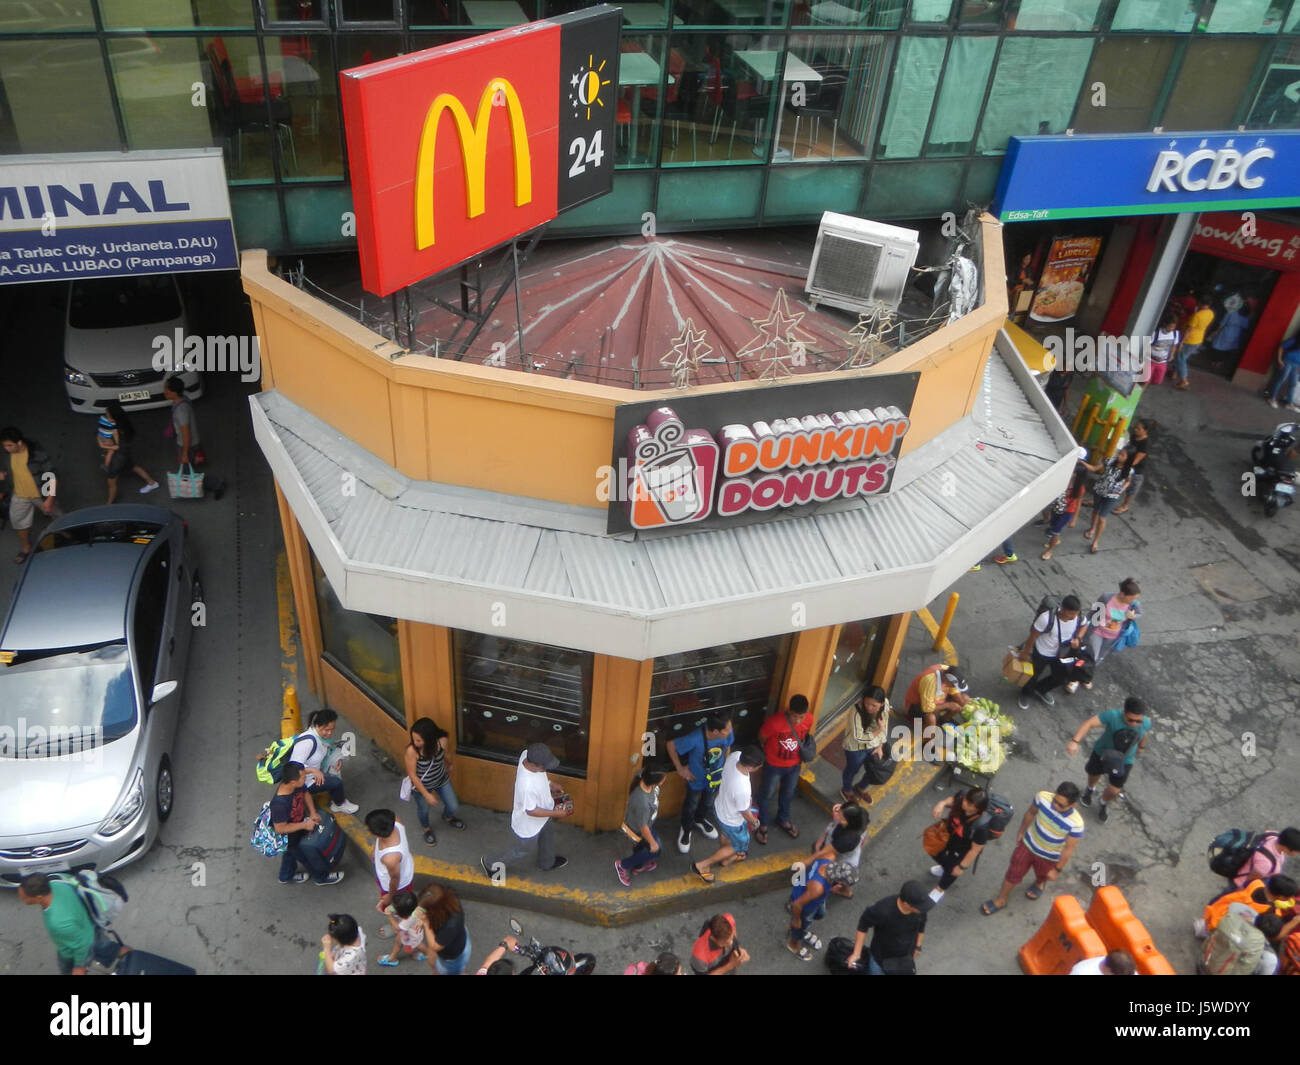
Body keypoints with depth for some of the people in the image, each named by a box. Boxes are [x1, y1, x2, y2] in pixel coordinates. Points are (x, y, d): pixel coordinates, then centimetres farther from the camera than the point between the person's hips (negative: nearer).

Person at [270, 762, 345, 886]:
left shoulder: (298, 785, -25)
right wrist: (304, 825, -28)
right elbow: (280, 828, -34)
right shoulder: (280, 804, -45)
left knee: (290, 852, 32)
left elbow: (305, 793, -1)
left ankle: (286, 876, 61)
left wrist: (313, 812, -12)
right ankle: (322, 877, 43)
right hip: (288, 837, -7)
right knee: (309, 853, 15)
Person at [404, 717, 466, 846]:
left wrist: (448, 766, 18)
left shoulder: (442, 741, -28)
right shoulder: (412, 751, -37)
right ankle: (427, 828, 58)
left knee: (453, 806, 18)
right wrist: (426, 794, -20)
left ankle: (447, 817, 55)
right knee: (423, 809, 24)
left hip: (441, 780, 3)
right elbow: (412, 775, -24)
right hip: (421, 785, -3)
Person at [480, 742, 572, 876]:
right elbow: (531, 811, -29)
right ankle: (491, 864, 49)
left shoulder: (527, 755, -26)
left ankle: (547, 863, 64)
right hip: (528, 825, -7)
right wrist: (555, 813, -22)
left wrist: (551, 785, -2)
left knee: (548, 835, 33)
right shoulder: (527, 786, -47)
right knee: (521, 849, 23)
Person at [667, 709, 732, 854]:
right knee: (691, 805, 24)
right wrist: (680, 768, -17)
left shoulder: (728, 733, -29)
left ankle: (701, 820, 63)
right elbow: (671, 745, -27)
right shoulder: (696, 739, -42)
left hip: (716, 777, 4)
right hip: (696, 778, -4)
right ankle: (686, 829, 53)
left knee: (709, 802, 31)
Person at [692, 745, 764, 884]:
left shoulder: (734, 755, -28)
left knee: (727, 835, 35)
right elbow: (745, 812, -25)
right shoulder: (742, 789, -46)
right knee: (740, 845, 24)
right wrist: (755, 822, -1)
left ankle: (726, 859, 65)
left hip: (720, 806, 7)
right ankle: (702, 866, 33)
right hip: (732, 821, -7)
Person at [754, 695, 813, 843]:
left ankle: (783, 820, 53)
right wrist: (768, 754, 1)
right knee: (766, 795, 19)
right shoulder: (774, 722, -36)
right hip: (774, 765, -4)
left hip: (794, 765, 4)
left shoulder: (809, 720, -22)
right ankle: (763, 824, 44)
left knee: (788, 794, 27)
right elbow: (761, 739, -14)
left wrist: (802, 755, 7)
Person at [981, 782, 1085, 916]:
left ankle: (1040, 884, 68)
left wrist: (1058, 870, -8)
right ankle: (1001, 900, 45)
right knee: (1013, 873, 19)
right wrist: (1021, 832, 6)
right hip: (1028, 844, 1)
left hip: (1049, 857, -1)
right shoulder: (1042, 797, -32)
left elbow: (1068, 849, -21)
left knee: (1042, 876, 31)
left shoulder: (1076, 824, -38)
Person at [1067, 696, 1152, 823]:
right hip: (1102, 752, -1)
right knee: (1094, 774, 26)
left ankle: (1103, 804, 43)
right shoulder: (1113, 716, -39)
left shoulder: (1146, 723, -26)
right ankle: (1090, 789, 64)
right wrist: (1075, 741, -62)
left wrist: (1141, 746, 21)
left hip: (1124, 761, 1)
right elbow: (1089, 723, -48)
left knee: (1114, 790, 6)